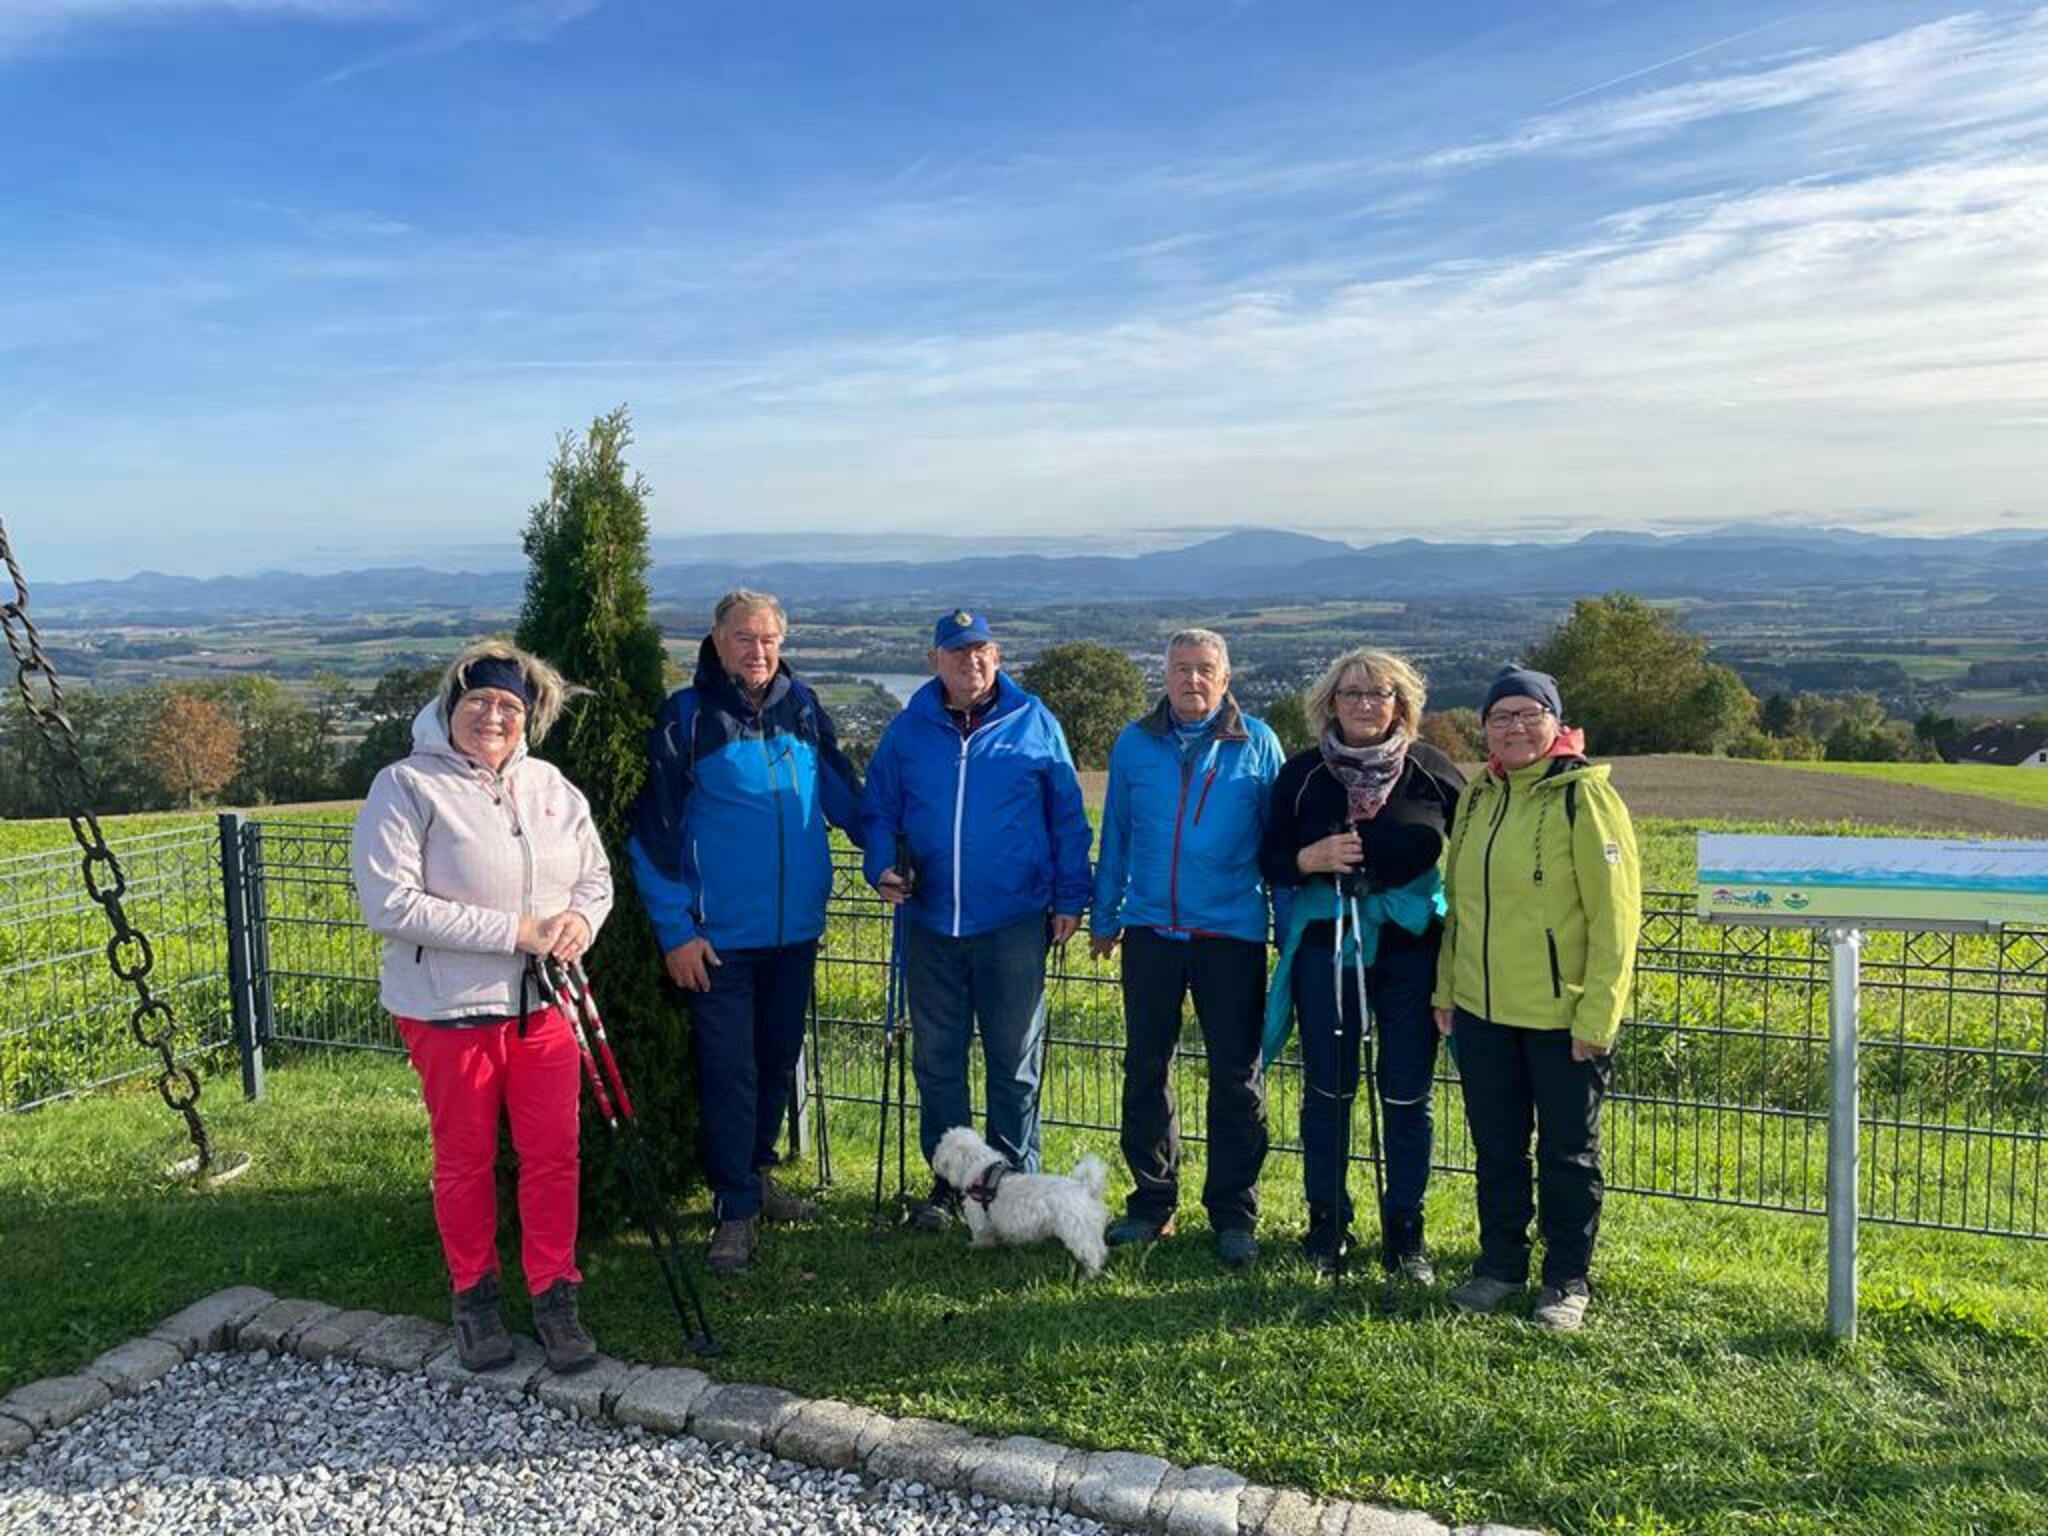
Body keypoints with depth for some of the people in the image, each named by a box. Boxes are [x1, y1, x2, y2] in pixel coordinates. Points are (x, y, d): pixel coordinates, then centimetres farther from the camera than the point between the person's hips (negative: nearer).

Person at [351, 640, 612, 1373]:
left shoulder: (550, 786, 6)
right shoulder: (406, 786, -11)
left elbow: (596, 874, 12)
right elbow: (390, 905, -19)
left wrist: (580, 917, -13)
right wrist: (513, 931, -21)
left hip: (542, 1004, 4)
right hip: (451, 1009, -4)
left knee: (554, 1152, 6)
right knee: (466, 1159, 10)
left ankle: (554, 1295, 21)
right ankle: (474, 1297, 29)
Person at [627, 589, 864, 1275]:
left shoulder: (802, 707, 4)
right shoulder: (685, 717, -7)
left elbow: (843, 794, 17)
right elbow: (654, 832, -7)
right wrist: (674, 929, -10)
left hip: (796, 928, 4)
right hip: (719, 935, -4)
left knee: (778, 1059, 16)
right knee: (728, 1072, 0)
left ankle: (756, 1174, 35)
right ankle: (735, 1211, 11)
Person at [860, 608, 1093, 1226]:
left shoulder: (1035, 724, 0)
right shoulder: (908, 730, 5)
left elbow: (1068, 818, 3)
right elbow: (877, 811, 12)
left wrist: (1069, 897, -2)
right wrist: (882, 867, -6)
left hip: (1014, 922, -2)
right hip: (931, 923, 3)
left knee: (1014, 1061, 8)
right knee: (936, 1060, 11)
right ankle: (949, 1177, 26)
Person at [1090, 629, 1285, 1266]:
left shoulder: (1257, 744, 1)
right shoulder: (1135, 743, 6)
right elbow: (1115, 836, 12)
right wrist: (1103, 918, 13)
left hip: (1232, 933, -2)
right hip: (1149, 929, 2)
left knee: (1236, 1076, 4)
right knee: (1144, 1069, 10)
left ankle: (1233, 1214, 17)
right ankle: (1151, 1202, 24)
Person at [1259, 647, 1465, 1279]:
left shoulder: (1430, 770, -1)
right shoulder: (1303, 773, 1)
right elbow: (1270, 860, 5)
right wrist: (1311, 859, -16)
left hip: (1410, 949, -1)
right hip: (1325, 948, 1)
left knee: (1407, 1093, 5)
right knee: (1327, 1087, 9)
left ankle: (1404, 1231, 21)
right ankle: (1327, 1221, 25)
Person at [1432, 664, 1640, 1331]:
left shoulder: (1584, 796, -11)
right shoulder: (1478, 796, 9)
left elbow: (1615, 914, -13)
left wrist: (1596, 1017, -15)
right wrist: (1447, 988, 12)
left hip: (1563, 1016, -5)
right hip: (1482, 1009, 6)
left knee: (1567, 1152, 9)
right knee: (1496, 1145, 16)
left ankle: (1566, 1279, 25)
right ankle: (1500, 1263, 32)